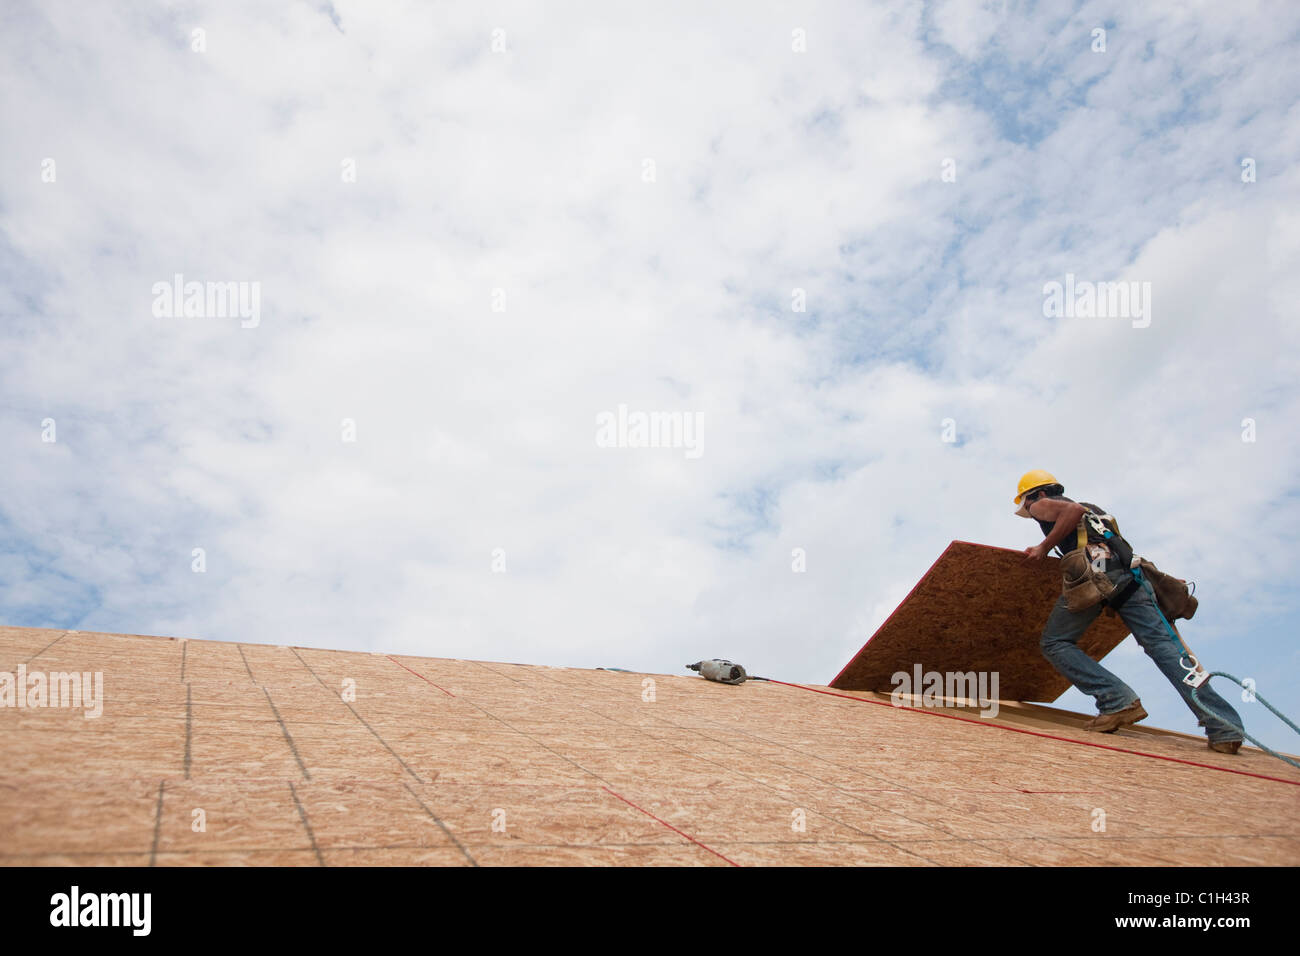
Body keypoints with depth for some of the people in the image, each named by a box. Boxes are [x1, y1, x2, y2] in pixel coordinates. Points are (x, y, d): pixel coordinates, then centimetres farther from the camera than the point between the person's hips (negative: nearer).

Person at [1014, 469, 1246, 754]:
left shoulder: (1041, 506, 16)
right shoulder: (1091, 508, 39)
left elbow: (1074, 510, -4)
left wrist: (1044, 547, 0)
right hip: (1128, 574, 7)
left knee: (1055, 642, 6)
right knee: (1162, 644, -4)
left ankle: (1118, 701, -12)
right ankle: (1224, 728, -17)